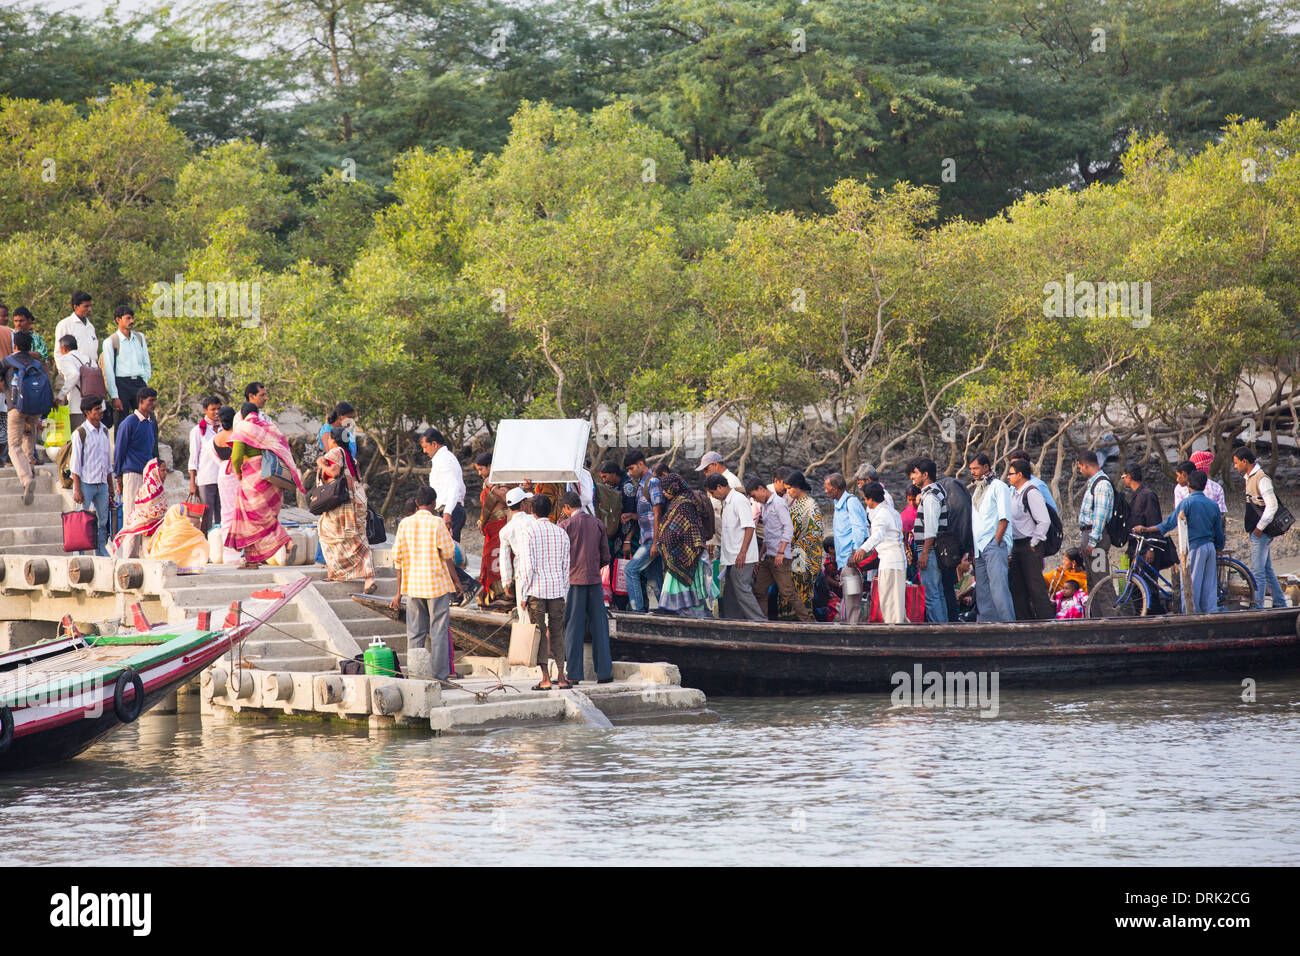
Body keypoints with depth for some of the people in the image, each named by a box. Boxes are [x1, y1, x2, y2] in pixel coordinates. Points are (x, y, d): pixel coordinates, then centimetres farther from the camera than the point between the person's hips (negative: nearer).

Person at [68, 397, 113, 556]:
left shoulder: (104, 431, 12)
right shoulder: (80, 433, -8)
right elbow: (75, 463, -9)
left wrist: (110, 485, 17)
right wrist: (77, 489, -13)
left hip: (102, 483, 6)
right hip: (86, 483, -6)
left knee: (103, 522, 6)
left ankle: (101, 552, 13)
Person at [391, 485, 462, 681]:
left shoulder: (405, 524, 3)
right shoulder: (437, 523, -9)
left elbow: (398, 559, 5)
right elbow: (448, 556, -7)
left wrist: (399, 592, 10)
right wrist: (456, 580, 8)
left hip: (412, 585, 4)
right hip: (438, 584, -4)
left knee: (415, 634, 8)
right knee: (438, 632, 1)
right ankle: (439, 675, 0)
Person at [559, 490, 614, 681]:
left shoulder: (566, 525, -6)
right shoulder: (598, 524, 6)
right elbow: (606, 558, 8)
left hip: (573, 580, -3)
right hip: (595, 580, 3)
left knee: (573, 629, 1)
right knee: (599, 626, 8)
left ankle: (573, 674, -1)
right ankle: (604, 672, 7)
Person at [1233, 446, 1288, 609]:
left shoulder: (1262, 479, -16)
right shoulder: (1250, 477, 14)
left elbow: (1272, 505, -22)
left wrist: (1260, 527, -19)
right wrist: (1246, 523, 17)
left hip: (1261, 532, -10)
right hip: (1256, 530, 10)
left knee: (1257, 571, -9)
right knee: (1267, 570, 14)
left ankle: (1257, 606, -9)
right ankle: (1280, 603, 21)